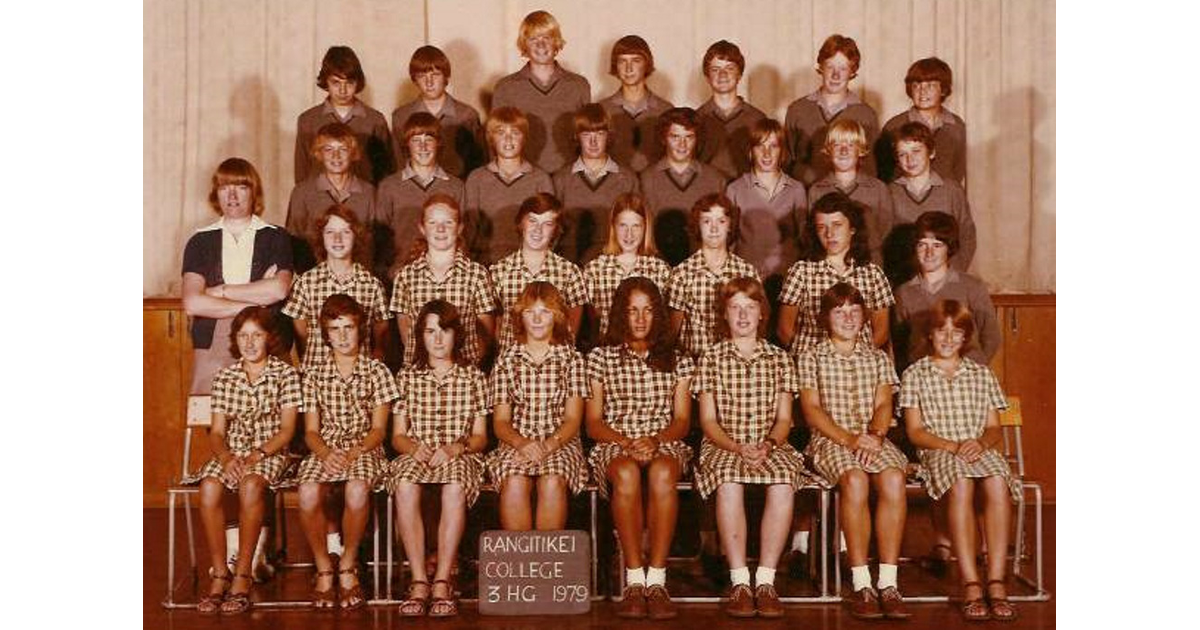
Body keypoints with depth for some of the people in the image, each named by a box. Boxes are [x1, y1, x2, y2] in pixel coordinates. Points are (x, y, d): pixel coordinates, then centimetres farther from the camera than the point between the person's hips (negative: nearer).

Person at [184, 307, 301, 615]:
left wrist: (258, 455, -19)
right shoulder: (224, 378, 10)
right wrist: (226, 456, -14)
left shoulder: (286, 374, 0)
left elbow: (287, 429, -5)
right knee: (209, 487, -29)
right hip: (231, 451, 3)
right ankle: (220, 574, -20)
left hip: (271, 451, -3)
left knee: (251, 484, -36)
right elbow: (217, 431, 7)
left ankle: (242, 575, -26)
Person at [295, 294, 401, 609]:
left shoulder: (377, 371, 9)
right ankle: (324, 570, -14)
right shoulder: (314, 376, 15)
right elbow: (311, 431, 9)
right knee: (308, 492, -33)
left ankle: (348, 566, -14)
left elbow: (379, 428, 3)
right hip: (325, 450, 2)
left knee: (357, 489, -37)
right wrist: (326, 453, -13)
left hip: (365, 449, -2)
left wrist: (354, 453, -15)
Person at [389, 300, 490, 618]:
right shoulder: (406, 377, 14)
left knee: (455, 487, -38)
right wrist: (414, 448, -12)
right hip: (415, 454, 1)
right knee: (405, 486, -36)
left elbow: (480, 437, 8)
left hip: (459, 456, -1)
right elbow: (397, 436, 11)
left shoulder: (474, 377, 12)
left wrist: (454, 448, -12)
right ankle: (419, 581, -33)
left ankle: (441, 581, -34)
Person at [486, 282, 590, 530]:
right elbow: (500, 421, 7)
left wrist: (549, 445, -16)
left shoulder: (572, 358, 8)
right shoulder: (507, 360, 11)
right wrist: (522, 443, -14)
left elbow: (573, 419, 2)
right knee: (515, 482, -32)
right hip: (516, 443, 1)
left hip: (561, 443, -1)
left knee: (552, 482, -33)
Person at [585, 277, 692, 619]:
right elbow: (593, 424, 7)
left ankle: (656, 580, -38)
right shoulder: (600, 358, 14)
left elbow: (682, 421, 9)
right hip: (614, 446, -1)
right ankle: (635, 581, -35)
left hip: (665, 445, 1)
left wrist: (655, 440, -12)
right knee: (627, 473, -38)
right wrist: (627, 443, -12)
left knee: (662, 473, -38)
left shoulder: (676, 361, 19)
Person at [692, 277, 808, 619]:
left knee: (784, 482, -34)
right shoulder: (711, 359, 9)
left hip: (771, 446, 1)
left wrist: (768, 445, -13)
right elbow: (708, 420, 3)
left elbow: (783, 419, 9)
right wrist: (737, 448, -14)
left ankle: (765, 581, -28)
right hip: (723, 446, -1)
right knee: (729, 483, -36)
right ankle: (740, 582, -31)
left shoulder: (780, 360, 14)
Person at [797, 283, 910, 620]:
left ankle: (888, 584, -31)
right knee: (855, 480, -35)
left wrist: (875, 435, -14)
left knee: (893, 478, -32)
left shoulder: (878, 358, 19)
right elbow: (811, 410, 0)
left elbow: (883, 405, 8)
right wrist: (848, 439, -14)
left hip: (873, 438, 3)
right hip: (829, 440, -2)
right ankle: (862, 585, -32)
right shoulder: (811, 358, 10)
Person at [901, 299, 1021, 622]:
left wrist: (981, 443, -9)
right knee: (961, 484, -38)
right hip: (937, 452, -2)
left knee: (997, 484, -35)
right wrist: (953, 445, -13)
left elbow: (994, 428, 15)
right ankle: (971, 586, -40)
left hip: (981, 450, 2)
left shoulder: (982, 374, 21)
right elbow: (915, 432, 3)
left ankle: (996, 582, -36)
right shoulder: (914, 375, 12)